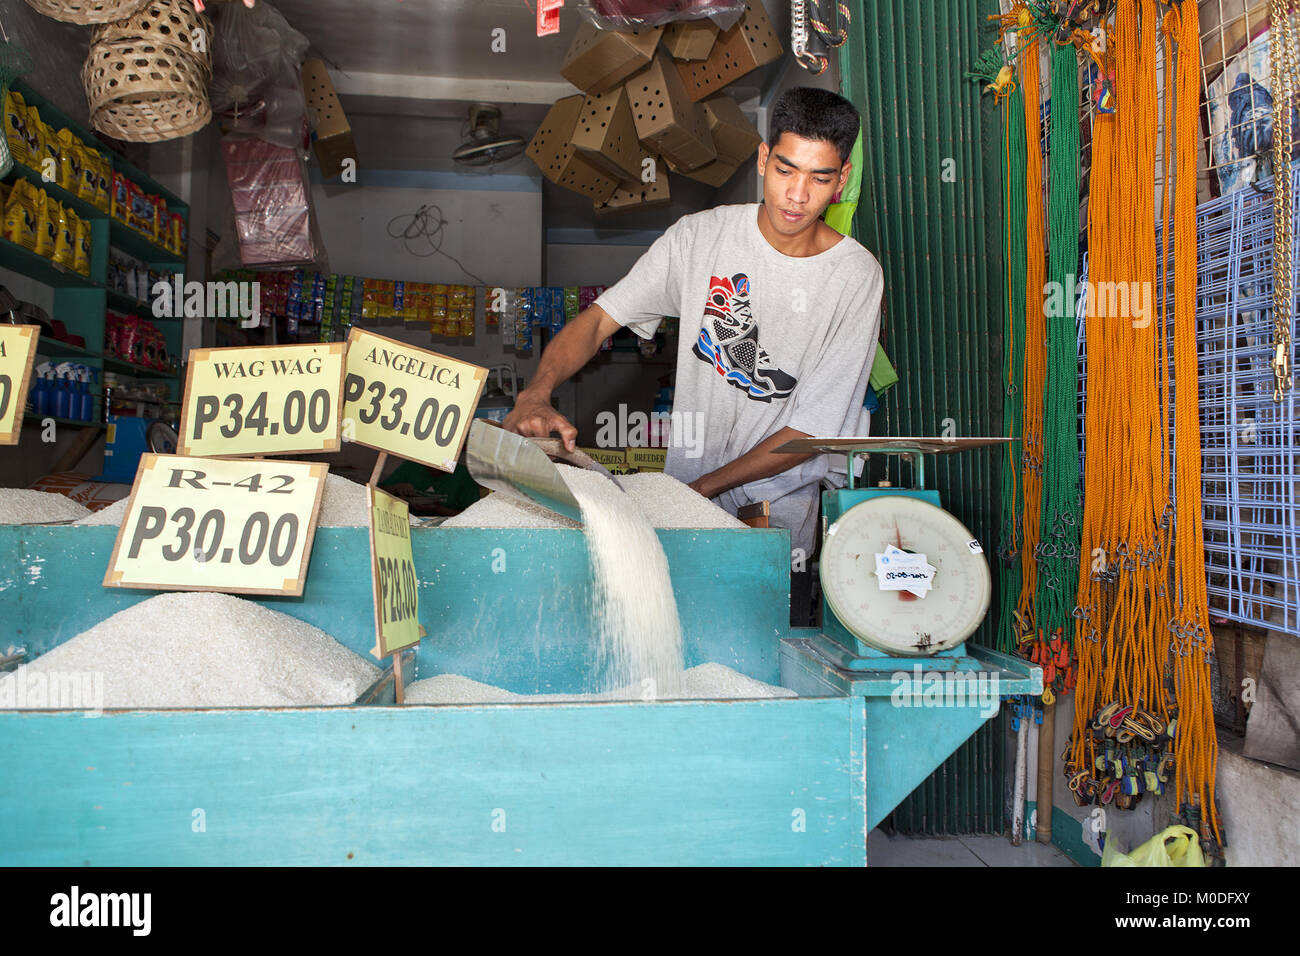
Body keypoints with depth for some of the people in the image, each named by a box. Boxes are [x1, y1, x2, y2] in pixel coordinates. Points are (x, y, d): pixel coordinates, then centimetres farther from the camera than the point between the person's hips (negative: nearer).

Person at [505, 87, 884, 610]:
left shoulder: (857, 276, -8)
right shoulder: (701, 236, -2)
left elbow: (815, 428, -10)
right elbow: (599, 317, -1)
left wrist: (699, 489, -17)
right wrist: (535, 395, -22)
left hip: (781, 513, -2)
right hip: (681, 492, 3)